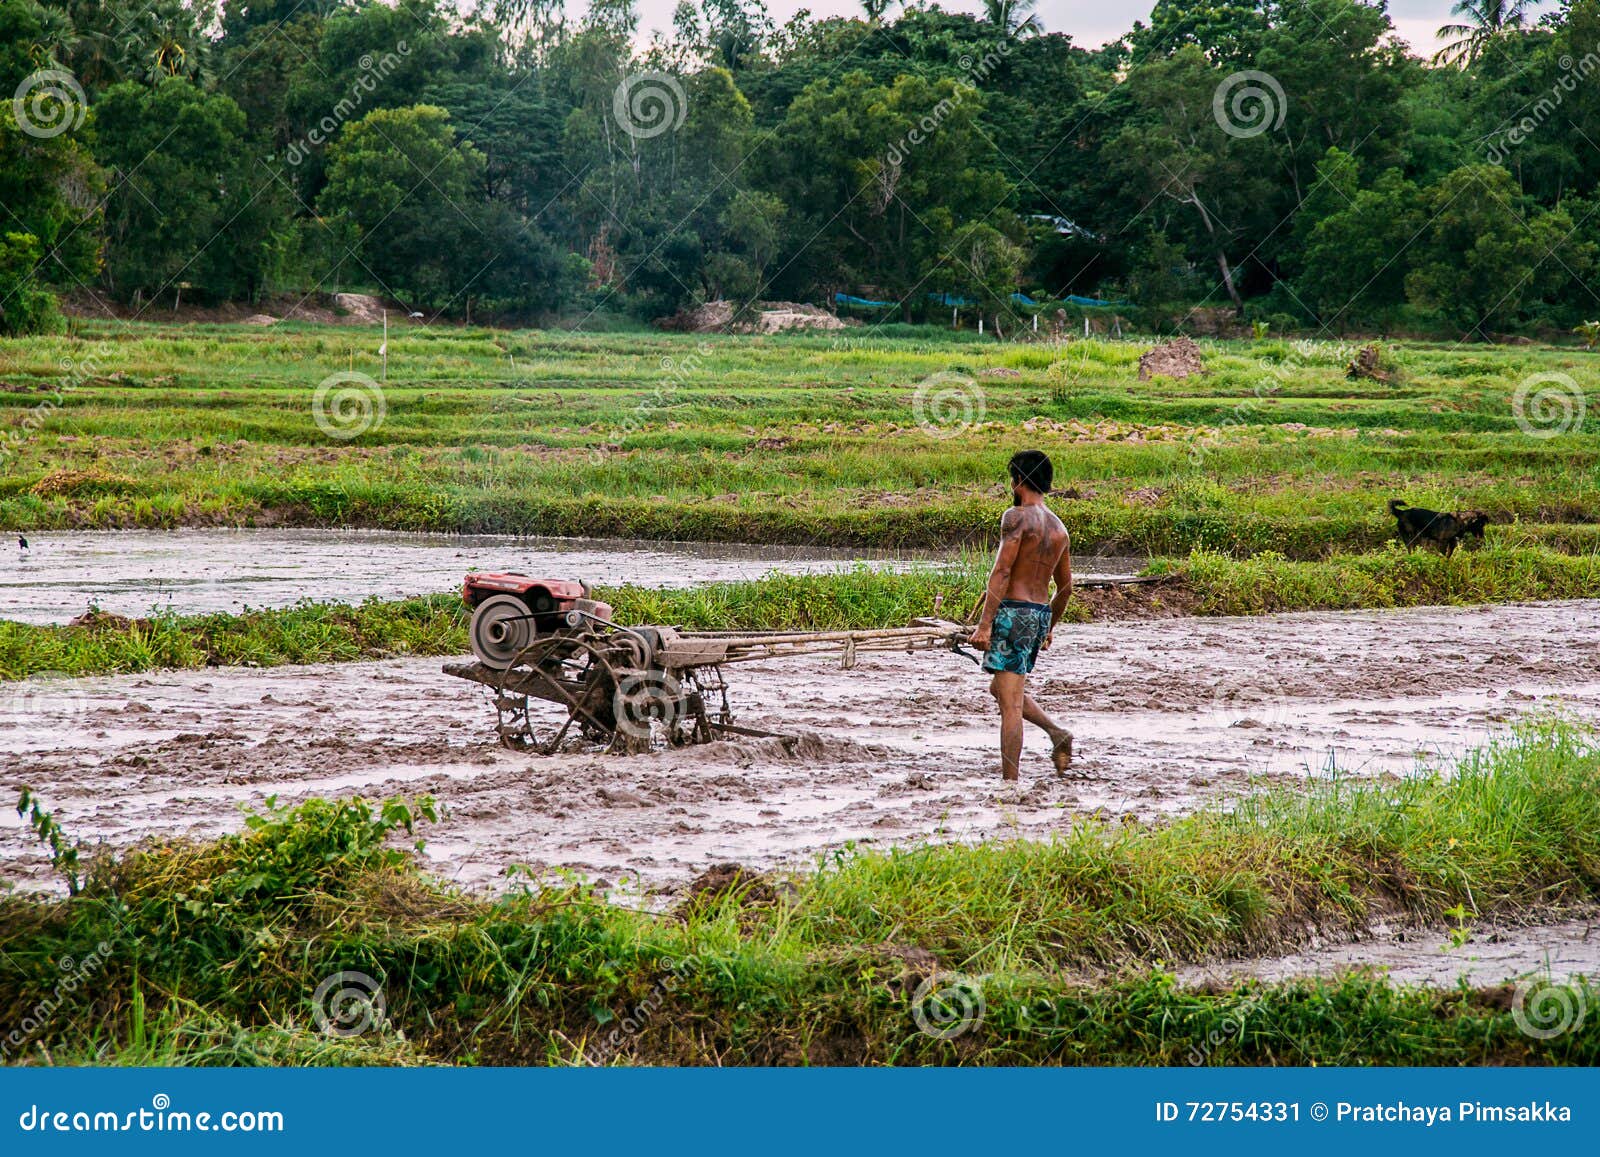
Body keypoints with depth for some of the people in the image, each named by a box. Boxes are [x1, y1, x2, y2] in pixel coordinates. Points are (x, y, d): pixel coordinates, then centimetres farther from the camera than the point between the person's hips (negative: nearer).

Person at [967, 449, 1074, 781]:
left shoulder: (1018, 516, -10)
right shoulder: (1059, 528, 14)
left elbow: (1001, 572, -17)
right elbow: (1065, 586, 21)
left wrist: (984, 624, -19)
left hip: (1014, 611, -8)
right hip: (1042, 613, 8)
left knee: (1010, 703, -6)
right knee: (1000, 689, 24)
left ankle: (1009, 780, -7)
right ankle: (1057, 733, 8)